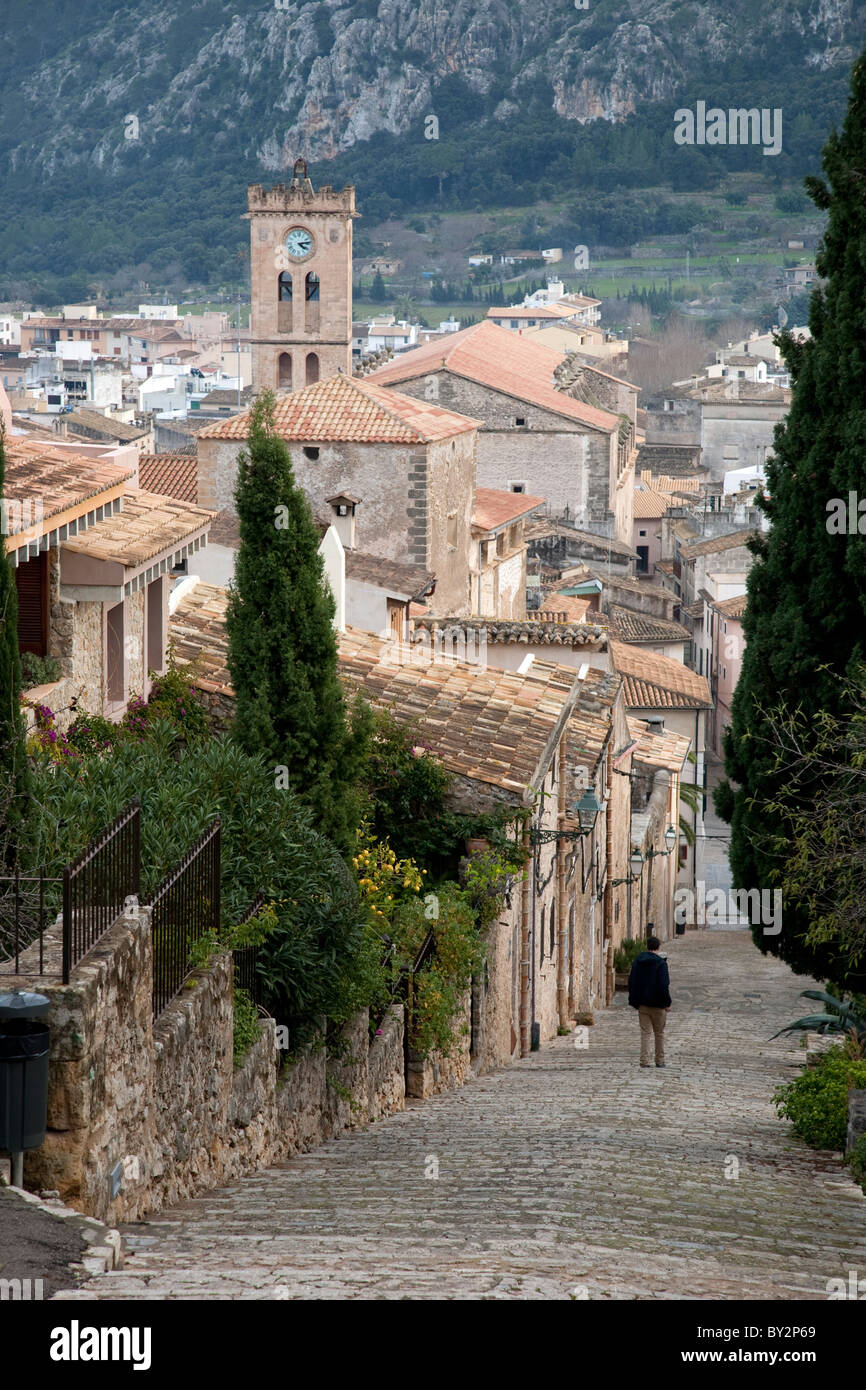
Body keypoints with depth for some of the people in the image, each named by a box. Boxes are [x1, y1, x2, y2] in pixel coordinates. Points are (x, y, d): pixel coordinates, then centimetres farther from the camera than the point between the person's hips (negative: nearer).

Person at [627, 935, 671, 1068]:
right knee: (659, 1033, 9)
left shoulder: (637, 961, 4)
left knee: (645, 1032, 5)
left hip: (642, 1004, 4)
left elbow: (631, 982, 8)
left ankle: (644, 1060, -4)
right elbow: (663, 986, -16)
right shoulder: (661, 963, -12)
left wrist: (634, 1002, 13)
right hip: (657, 1005, -4)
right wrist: (667, 1003, -7)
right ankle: (660, 1060, 14)